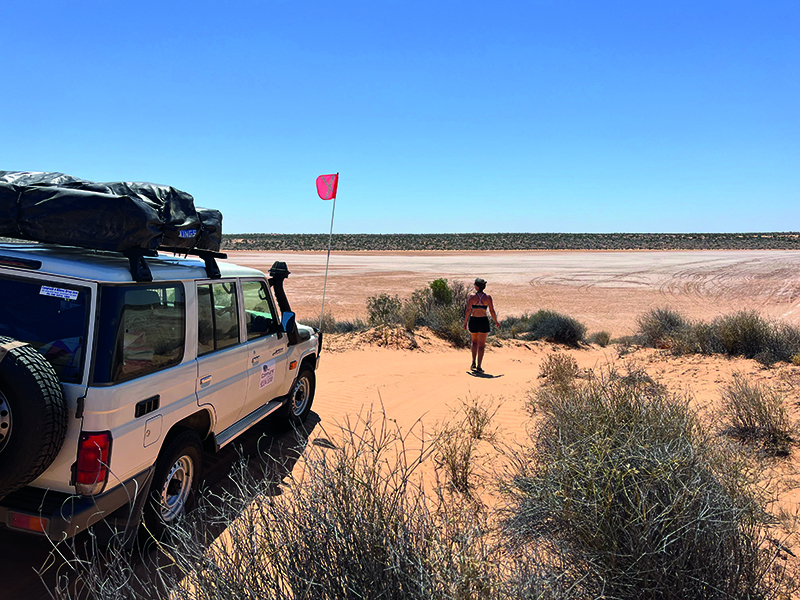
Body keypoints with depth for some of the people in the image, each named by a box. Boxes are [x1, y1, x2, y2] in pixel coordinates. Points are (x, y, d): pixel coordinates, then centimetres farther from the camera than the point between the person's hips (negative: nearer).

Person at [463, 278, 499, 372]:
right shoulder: (488, 297, -4)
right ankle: (478, 367, 2)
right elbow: (492, 311, -1)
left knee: (474, 341, 24)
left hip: (473, 321, 1)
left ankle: (474, 363, 18)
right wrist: (496, 322, 12)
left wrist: (465, 322, 1)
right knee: (481, 345, 6)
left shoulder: (472, 296, -6)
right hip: (483, 322, -1)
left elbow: (468, 310, -8)